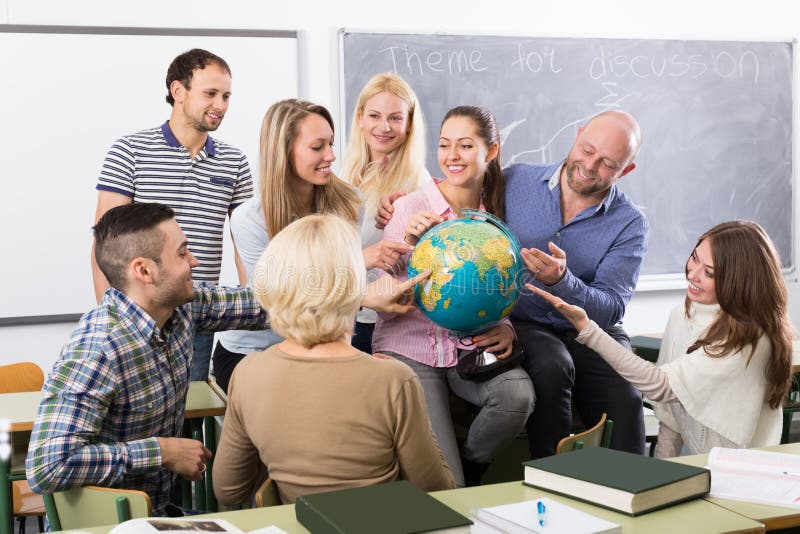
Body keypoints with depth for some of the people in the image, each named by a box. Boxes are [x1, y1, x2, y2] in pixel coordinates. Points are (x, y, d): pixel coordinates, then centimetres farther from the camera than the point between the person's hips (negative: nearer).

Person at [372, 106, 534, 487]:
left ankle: (470, 469, 1)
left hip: (472, 346, 4)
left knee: (518, 395, -29)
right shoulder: (409, 208, -7)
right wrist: (408, 244, -24)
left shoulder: (495, 216, 5)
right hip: (411, 348, -4)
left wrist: (507, 328, -12)